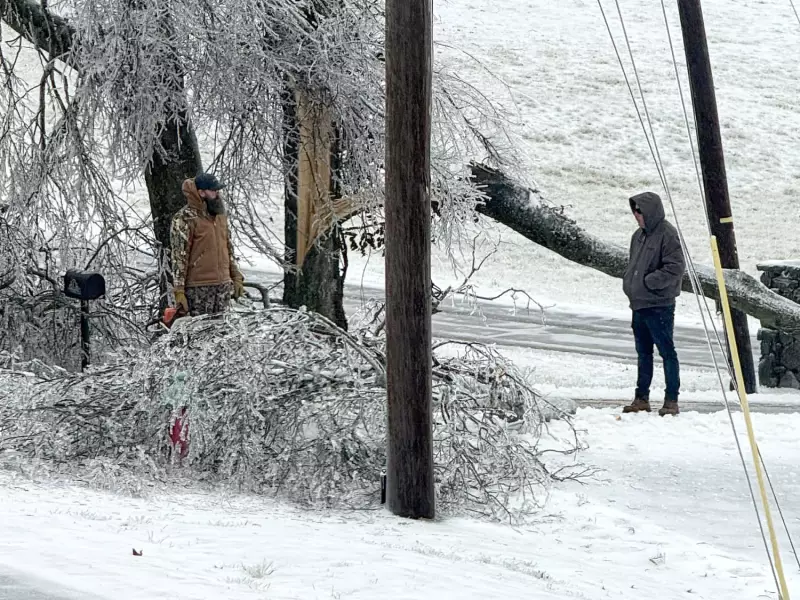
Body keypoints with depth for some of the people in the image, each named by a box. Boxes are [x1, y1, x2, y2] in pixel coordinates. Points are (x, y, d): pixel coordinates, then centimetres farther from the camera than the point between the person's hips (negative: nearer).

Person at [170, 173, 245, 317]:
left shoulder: (219, 215, 13)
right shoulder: (185, 219, -10)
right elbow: (179, 257, -12)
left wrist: (236, 278, 17)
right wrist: (179, 291, -16)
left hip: (223, 286, 7)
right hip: (198, 289, -7)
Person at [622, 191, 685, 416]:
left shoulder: (667, 235, -12)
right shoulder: (639, 235, 13)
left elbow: (675, 268, -18)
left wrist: (647, 282, -17)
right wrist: (629, 284, 8)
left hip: (659, 305, -8)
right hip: (639, 304, 8)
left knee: (667, 352, -2)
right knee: (643, 353, 14)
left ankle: (671, 400, 2)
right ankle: (641, 398, 20)